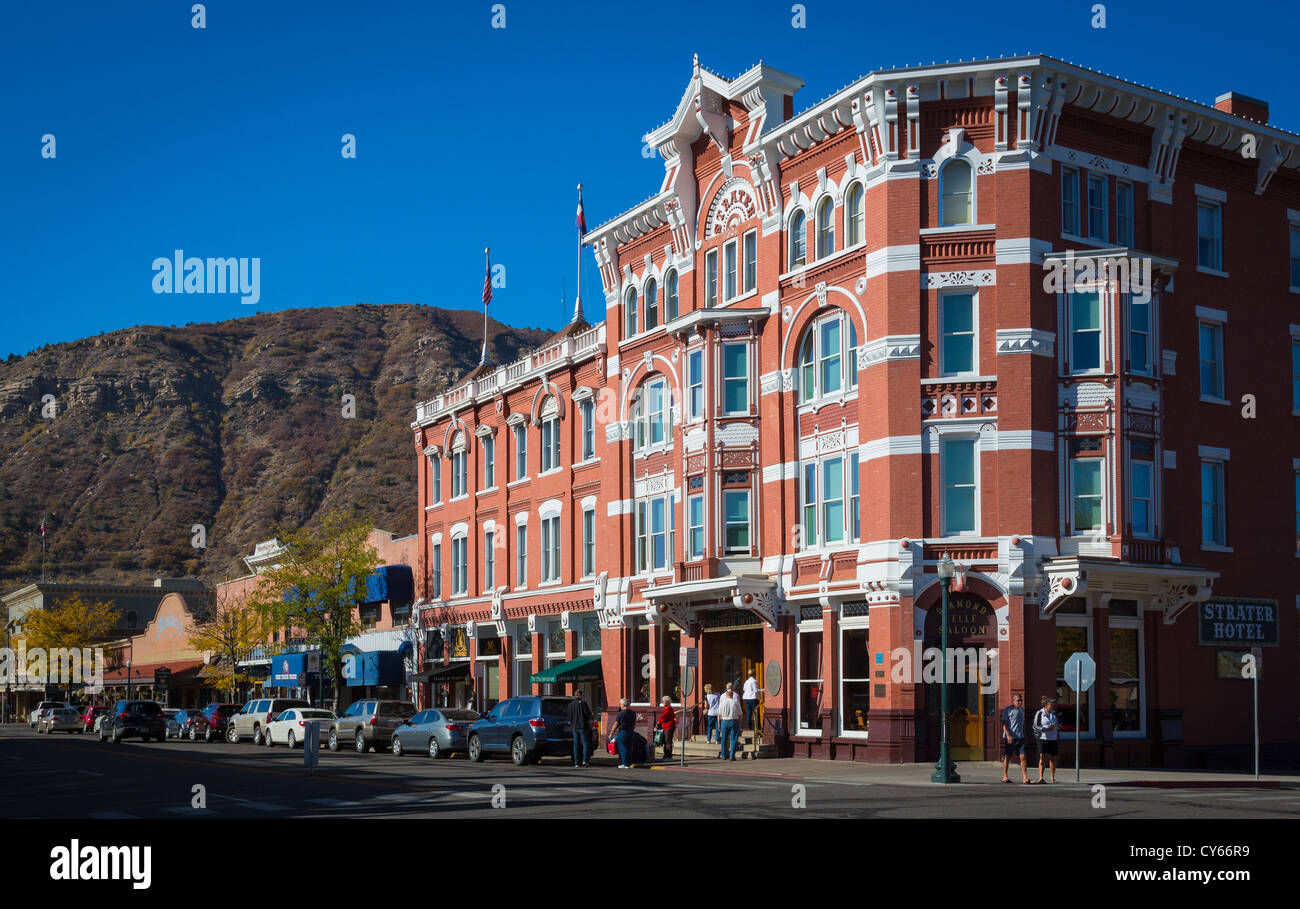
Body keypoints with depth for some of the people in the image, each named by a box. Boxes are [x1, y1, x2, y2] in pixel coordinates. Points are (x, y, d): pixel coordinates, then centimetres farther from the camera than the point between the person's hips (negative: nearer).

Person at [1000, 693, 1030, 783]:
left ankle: (1025, 778, -4)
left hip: (1020, 737, 5)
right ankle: (1004, 777, 14)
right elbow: (1004, 724, -9)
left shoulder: (1022, 710, 15)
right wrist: (1008, 736, -18)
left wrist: (1024, 735, 19)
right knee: (1008, 757, 3)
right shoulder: (1007, 710, -5)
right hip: (1010, 738, -5)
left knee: (1023, 757, -3)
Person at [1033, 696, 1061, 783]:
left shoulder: (1054, 713, 10)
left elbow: (1060, 725, 17)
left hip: (1053, 739, 5)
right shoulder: (1039, 713, -5)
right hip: (1043, 738, -5)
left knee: (1053, 758, 8)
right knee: (1042, 757, -13)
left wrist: (1057, 724, -8)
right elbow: (1035, 726, -10)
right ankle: (1040, 778, -17)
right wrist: (1047, 729, -19)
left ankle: (1053, 778, 19)